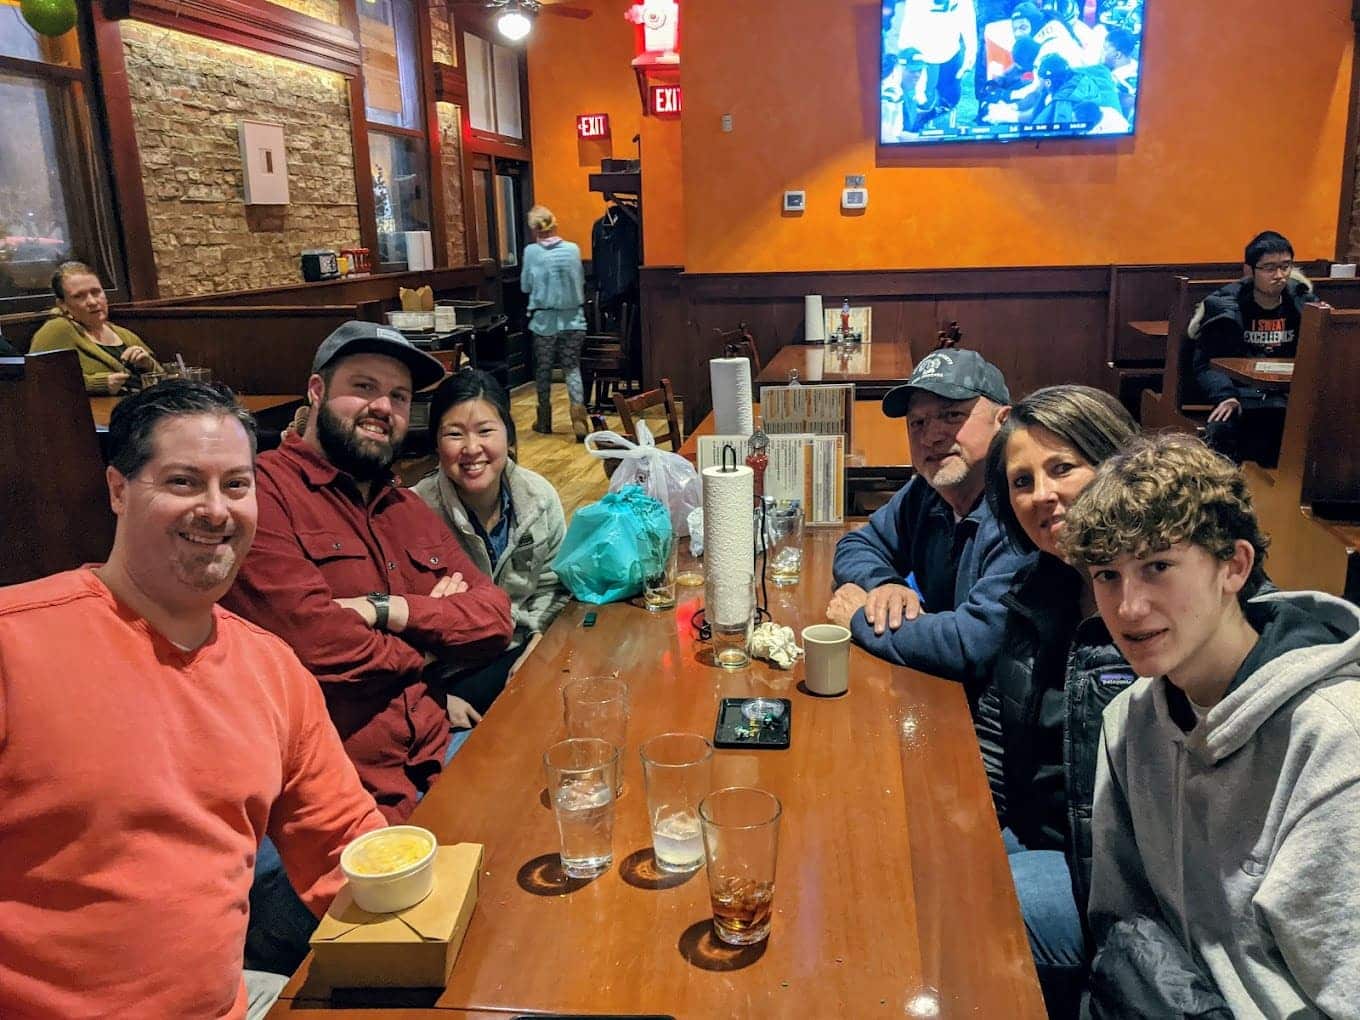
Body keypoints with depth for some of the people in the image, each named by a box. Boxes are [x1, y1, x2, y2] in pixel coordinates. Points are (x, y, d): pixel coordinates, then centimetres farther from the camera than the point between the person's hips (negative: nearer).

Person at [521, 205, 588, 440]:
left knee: (543, 369, 12)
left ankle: (544, 421, 23)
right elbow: (581, 282, 9)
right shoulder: (573, 249, -2)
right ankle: (578, 410, -18)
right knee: (572, 367, 5)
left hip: (544, 320, -1)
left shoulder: (531, 252, -6)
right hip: (573, 319, 1)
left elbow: (525, 286, 3)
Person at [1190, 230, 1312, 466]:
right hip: (1241, 396, -3)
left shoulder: (1303, 303, 11)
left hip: (1290, 399, 3)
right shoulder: (1224, 306, 1)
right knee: (1220, 431, -34)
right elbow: (1206, 364, -3)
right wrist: (1225, 396, -21)